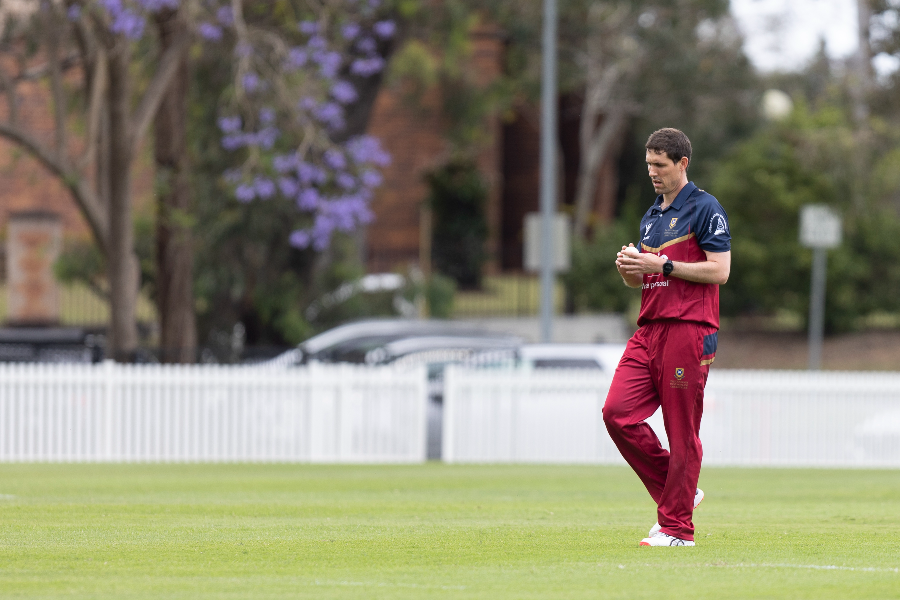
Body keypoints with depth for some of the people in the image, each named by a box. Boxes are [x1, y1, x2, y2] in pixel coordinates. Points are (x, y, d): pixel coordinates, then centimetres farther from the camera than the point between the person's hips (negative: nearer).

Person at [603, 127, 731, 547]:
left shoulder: (705, 209, -3)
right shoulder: (651, 217, 21)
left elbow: (719, 271, -11)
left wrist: (662, 265, -14)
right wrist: (629, 268, 3)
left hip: (688, 330, -8)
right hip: (649, 329, 8)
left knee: (682, 430, -5)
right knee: (618, 412, -5)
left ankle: (676, 526, 0)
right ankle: (676, 493, 8)